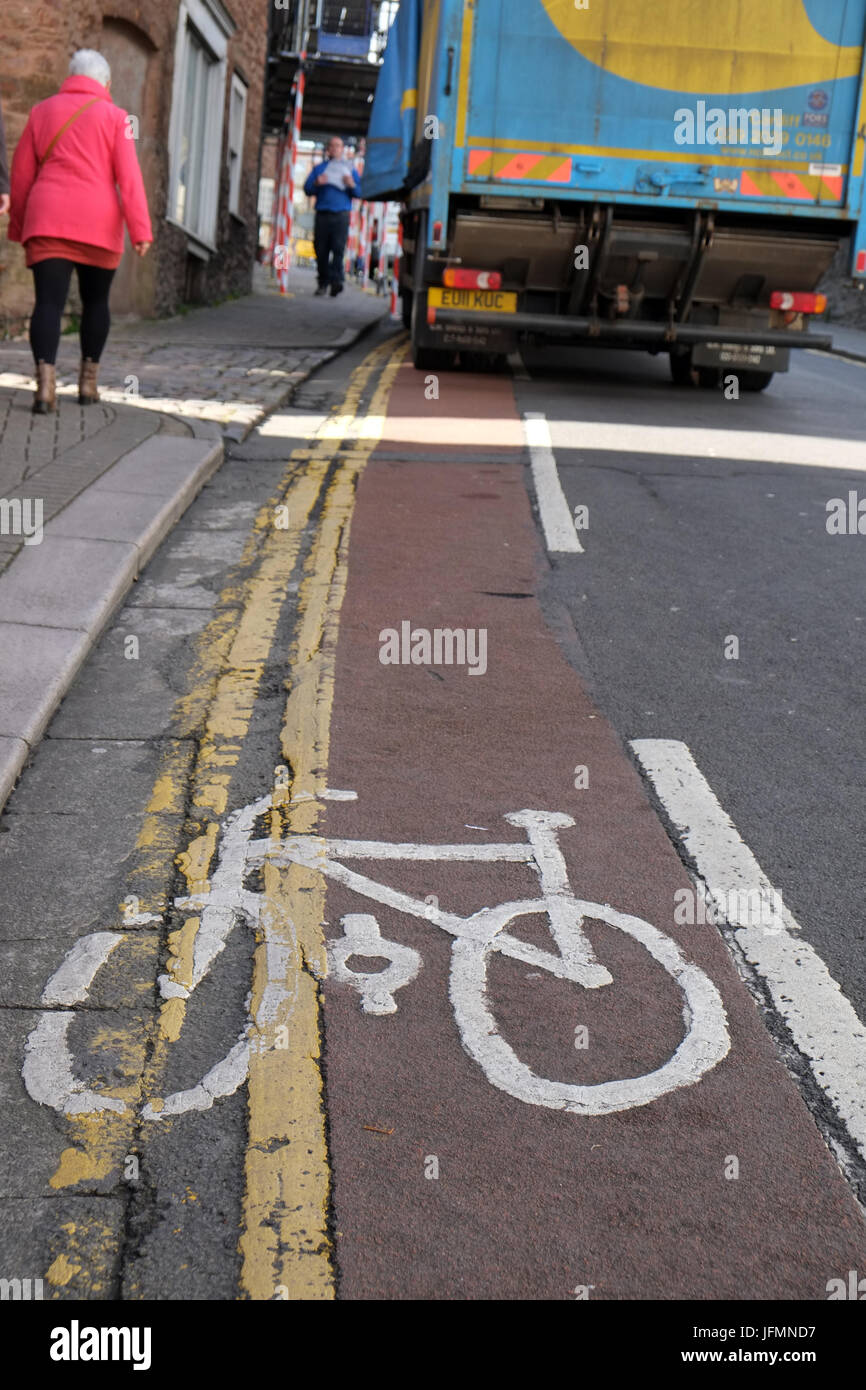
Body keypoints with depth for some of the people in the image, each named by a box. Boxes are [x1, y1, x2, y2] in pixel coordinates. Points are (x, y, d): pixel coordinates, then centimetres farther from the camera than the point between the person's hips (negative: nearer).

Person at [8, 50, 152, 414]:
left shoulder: (42, 111, 11)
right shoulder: (113, 116, 2)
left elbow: (21, 173, 12)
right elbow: (129, 177, -7)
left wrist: (18, 225, 20)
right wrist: (140, 231, -9)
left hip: (47, 220, 1)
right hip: (98, 222, -1)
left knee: (49, 302, -6)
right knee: (95, 301, 17)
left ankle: (45, 381, -24)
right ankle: (88, 381, 20)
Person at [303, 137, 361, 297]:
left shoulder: (350, 169, 16)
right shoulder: (319, 168, 18)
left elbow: (360, 193, 10)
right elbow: (307, 189, 11)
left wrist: (352, 185, -12)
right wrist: (316, 183, -10)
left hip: (341, 214, -2)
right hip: (322, 215, 2)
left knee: (339, 248, -18)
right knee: (321, 250, 0)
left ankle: (336, 281, -26)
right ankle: (322, 283, 9)